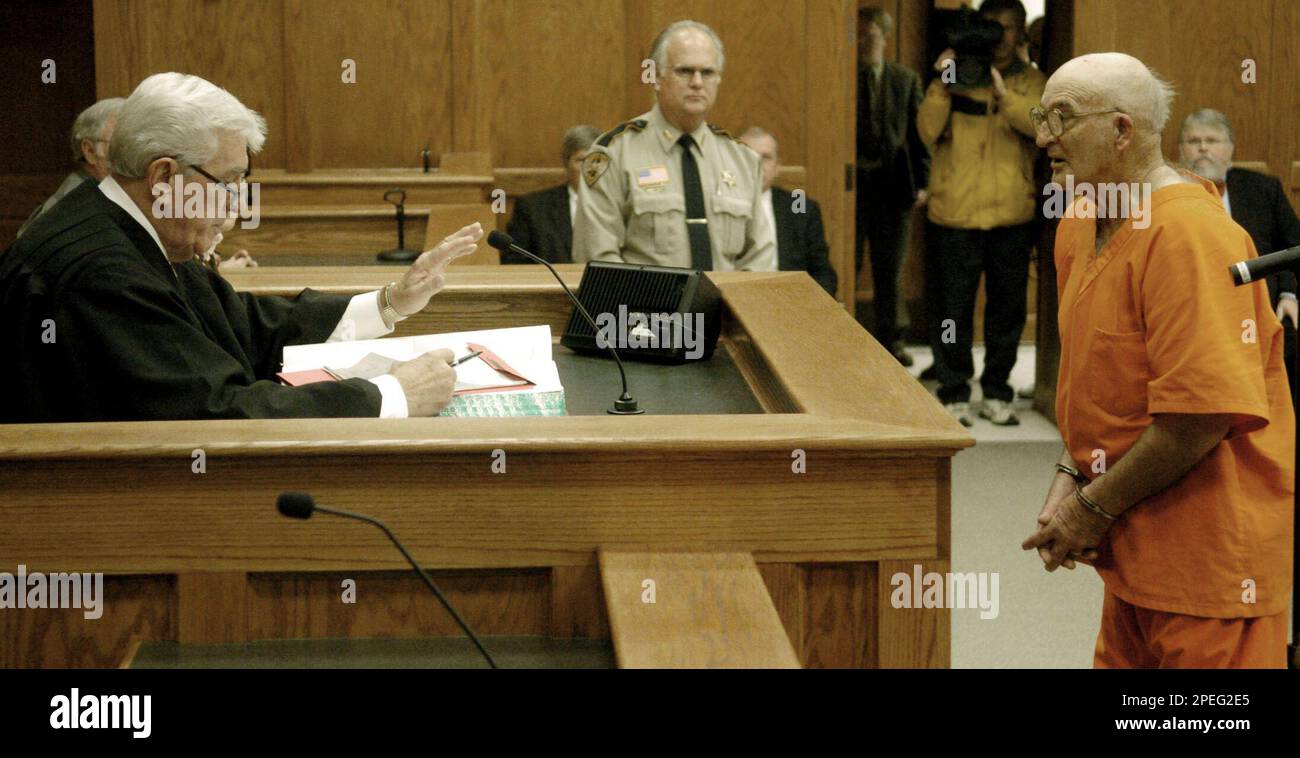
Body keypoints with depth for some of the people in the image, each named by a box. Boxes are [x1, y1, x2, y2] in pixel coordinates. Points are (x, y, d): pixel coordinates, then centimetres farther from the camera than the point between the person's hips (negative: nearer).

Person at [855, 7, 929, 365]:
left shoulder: (906, 79, 6)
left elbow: (918, 132, 7)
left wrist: (921, 181, 1)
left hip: (893, 185, 2)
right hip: (850, 183, -2)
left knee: (890, 269, 10)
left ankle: (890, 339, 21)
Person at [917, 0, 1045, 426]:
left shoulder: (1029, 81, 7)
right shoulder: (954, 74, 5)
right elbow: (928, 132, -6)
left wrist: (1001, 93, -25)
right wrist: (943, 86, -19)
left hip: (1012, 216, 1)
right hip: (954, 215, -1)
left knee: (1007, 309, 8)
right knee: (952, 310, 2)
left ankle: (996, 393, 19)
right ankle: (954, 394, 13)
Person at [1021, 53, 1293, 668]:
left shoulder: (1189, 235, -21)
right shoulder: (1079, 226, 8)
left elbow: (1206, 411, -26)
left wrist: (1096, 508, -17)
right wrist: (1070, 476, 3)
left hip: (1212, 558, -8)